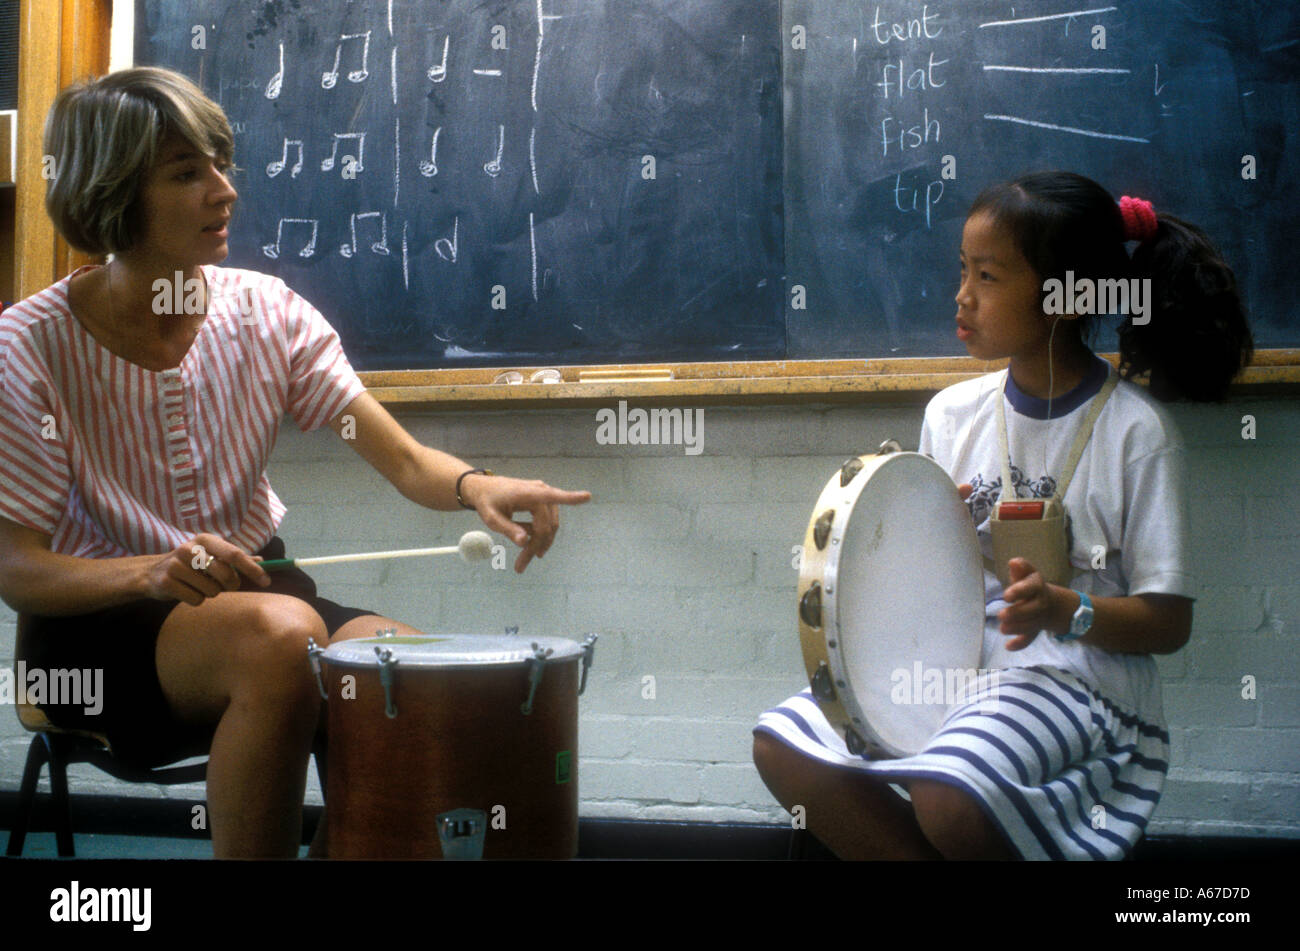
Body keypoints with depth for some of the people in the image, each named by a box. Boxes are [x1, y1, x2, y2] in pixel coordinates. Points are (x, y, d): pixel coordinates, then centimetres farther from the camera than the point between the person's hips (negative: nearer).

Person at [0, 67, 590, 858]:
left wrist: (472, 485, -33)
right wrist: (152, 571, -33)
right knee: (281, 635, -33)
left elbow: (405, 460, -9)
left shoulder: (265, 313, -3)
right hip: (96, 626, -4)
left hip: (252, 587, 4)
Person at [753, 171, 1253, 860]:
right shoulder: (951, 412, 7)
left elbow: (1169, 621, -8)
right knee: (782, 743, -14)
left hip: (1077, 677, -5)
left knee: (949, 795, -32)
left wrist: (1064, 610, -25)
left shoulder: (1132, 429, -8)